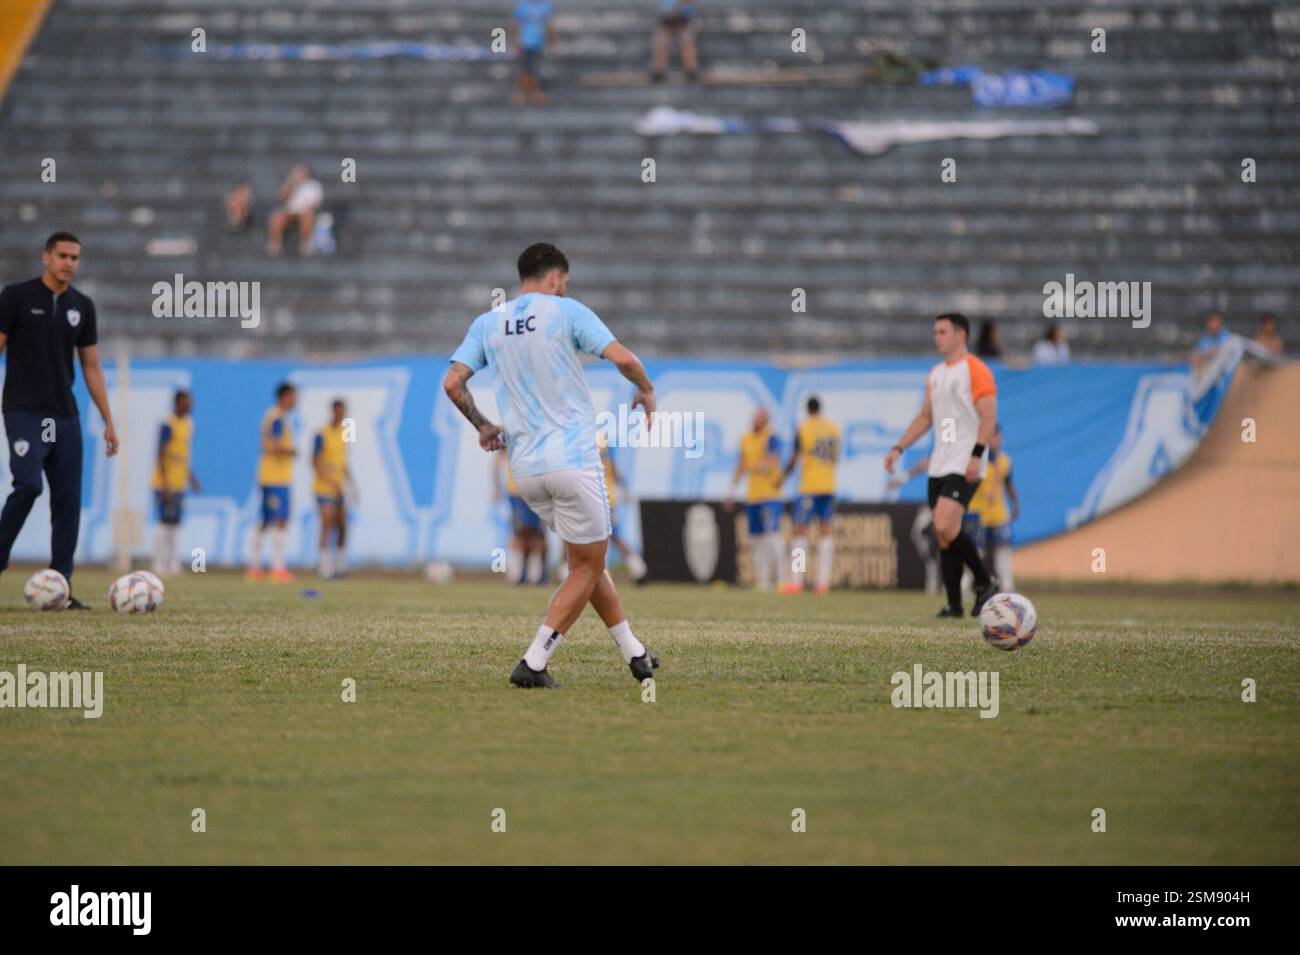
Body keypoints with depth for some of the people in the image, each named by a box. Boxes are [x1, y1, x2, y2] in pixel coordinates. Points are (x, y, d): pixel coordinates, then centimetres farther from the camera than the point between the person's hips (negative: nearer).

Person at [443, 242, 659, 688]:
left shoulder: (487, 323, 10)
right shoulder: (566, 312, -3)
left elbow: (452, 383, 3)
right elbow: (622, 358, -10)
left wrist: (481, 426, 18)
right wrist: (646, 390, 10)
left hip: (523, 468, 6)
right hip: (573, 459, -6)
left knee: (588, 560, 20)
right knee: (586, 568, 3)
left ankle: (633, 651, 25)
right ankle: (533, 663, -7)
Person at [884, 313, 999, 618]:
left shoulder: (975, 370, -7)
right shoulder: (936, 373, 18)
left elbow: (989, 416, -13)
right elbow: (925, 417, 24)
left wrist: (977, 454, -23)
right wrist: (898, 448, 16)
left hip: (964, 466, -8)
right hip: (939, 465, 8)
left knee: (945, 527, -20)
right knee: (944, 534, 4)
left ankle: (985, 582, -3)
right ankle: (954, 604, 8)